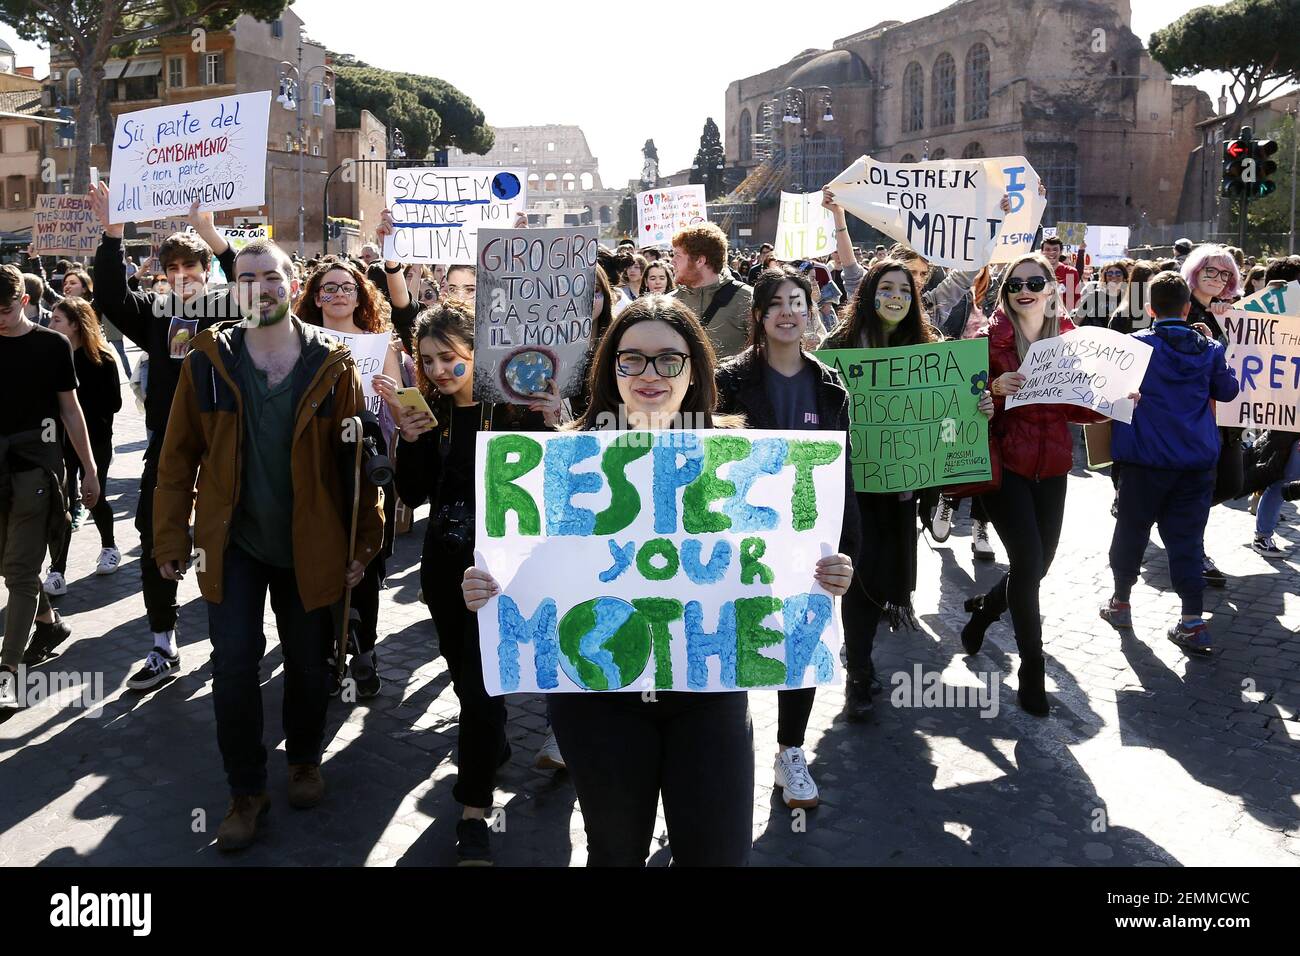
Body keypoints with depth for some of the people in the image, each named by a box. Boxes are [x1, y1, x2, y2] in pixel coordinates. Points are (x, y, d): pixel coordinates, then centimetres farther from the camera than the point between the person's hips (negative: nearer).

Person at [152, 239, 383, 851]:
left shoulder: (332, 366, -6)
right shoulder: (207, 363, -4)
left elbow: (355, 459, -4)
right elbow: (179, 456, -1)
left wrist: (365, 541, -5)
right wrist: (171, 537, -2)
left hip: (309, 547, 0)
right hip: (234, 545, 0)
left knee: (307, 665, 12)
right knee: (234, 666, -2)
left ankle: (304, 759, 38)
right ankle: (247, 790, 16)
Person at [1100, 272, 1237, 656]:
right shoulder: (1208, 348, 1)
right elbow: (1228, 391, 14)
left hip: (1147, 458, -2)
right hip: (1198, 460, 3)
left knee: (1132, 529, 13)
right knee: (1186, 537, 6)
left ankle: (1120, 602, 26)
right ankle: (1193, 621, 3)